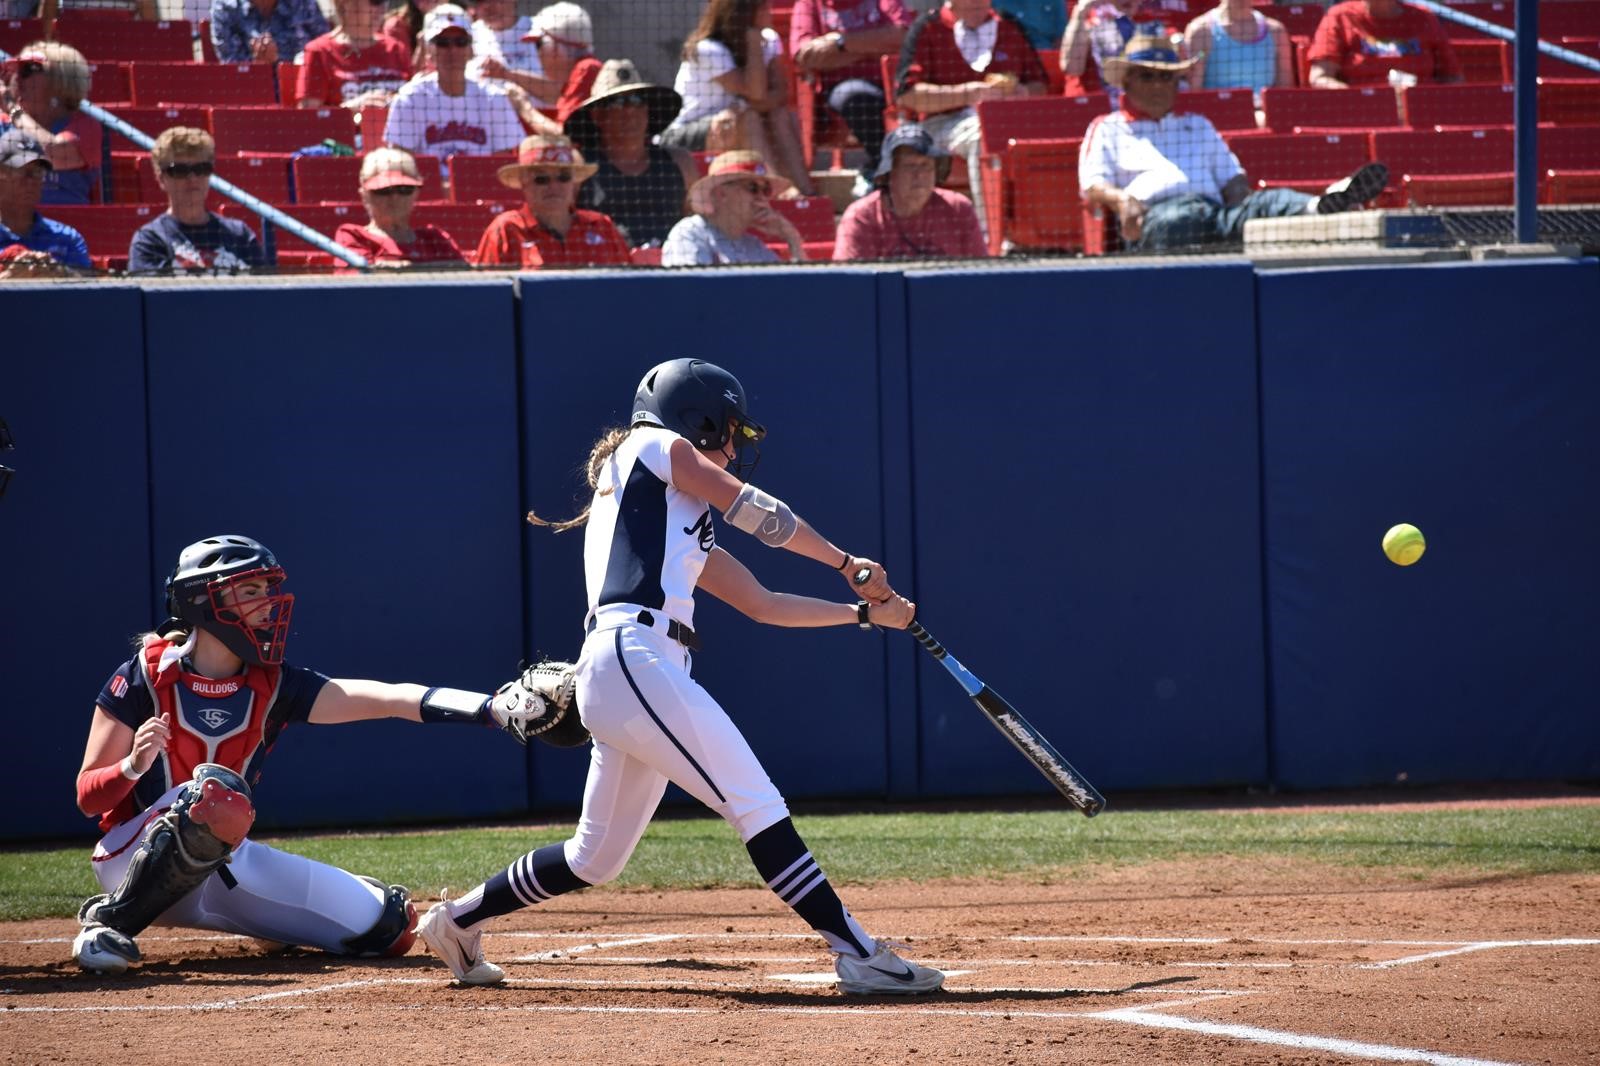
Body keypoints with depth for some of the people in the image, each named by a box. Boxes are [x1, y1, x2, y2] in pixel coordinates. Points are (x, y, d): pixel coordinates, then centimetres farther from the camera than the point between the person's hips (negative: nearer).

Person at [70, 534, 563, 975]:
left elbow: (389, 699, -13)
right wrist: (132, 766, -34)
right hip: (136, 858, -5)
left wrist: (498, 709, -25)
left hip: (223, 863, 5)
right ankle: (110, 920, -22)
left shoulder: (273, 687, 0)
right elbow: (88, 798, -11)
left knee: (385, 925, -1)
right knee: (217, 792, -38)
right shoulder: (146, 676, -12)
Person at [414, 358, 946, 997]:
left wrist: (864, 613, 28)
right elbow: (754, 511, 2)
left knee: (597, 858, 18)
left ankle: (460, 921, 32)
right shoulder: (652, 446, 8)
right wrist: (848, 564, 12)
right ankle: (859, 956, -23)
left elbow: (764, 604, 31)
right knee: (756, 803, -16)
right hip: (631, 655, -10)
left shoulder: (686, 523, 30)